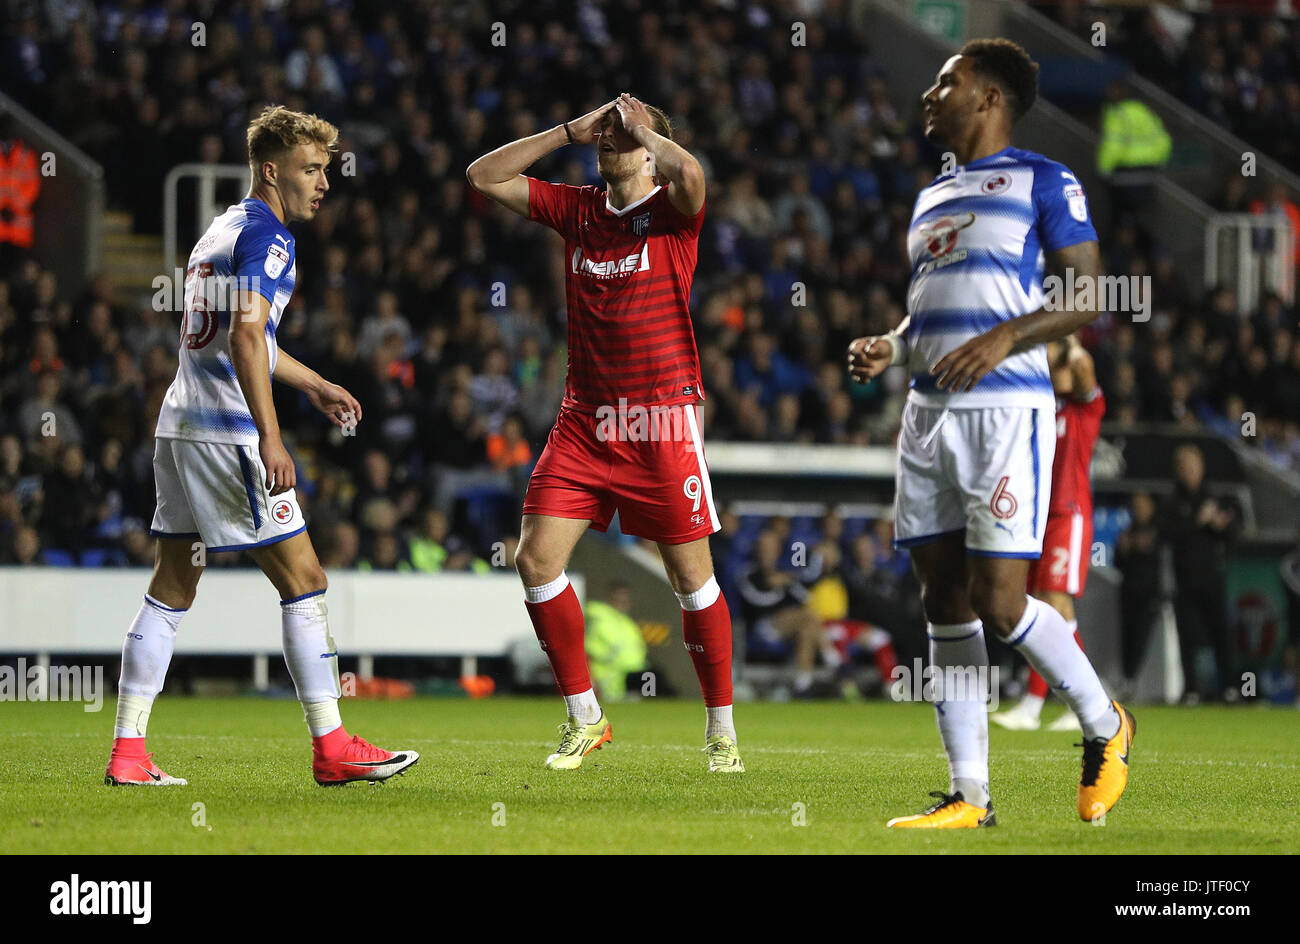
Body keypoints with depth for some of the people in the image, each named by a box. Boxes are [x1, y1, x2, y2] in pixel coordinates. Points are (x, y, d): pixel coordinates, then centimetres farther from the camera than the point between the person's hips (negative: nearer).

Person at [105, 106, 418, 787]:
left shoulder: (221, 230, 20)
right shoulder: (265, 235, -10)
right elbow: (246, 334, -24)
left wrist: (313, 385, 43)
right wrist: (270, 437, -30)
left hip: (179, 425, 9)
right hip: (227, 431, -9)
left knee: (171, 589, 9)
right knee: (303, 581, -4)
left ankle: (127, 753, 6)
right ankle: (330, 748, -4)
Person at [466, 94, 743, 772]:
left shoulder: (672, 210, -3)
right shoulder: (576, 210, 11)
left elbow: (688, 173, -27)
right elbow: (483, 177, 10)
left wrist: (641, 127, -8)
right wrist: (569, 131, 5)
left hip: (661, 421, -4)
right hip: (583, 422, 5)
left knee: (691, 575, -1)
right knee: (536, 559, -5)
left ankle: (721, 731, 11)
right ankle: (584, 718, 8)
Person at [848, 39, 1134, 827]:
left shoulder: (1044, 183, -1)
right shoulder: (933, 198, 22)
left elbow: (1087, 298, -7)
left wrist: (1004, 337, -20)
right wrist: (889, 349, 9)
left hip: (1007, 408, -8)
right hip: (929, 410, 8)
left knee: (999, 602, -13)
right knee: (945, 603, 3)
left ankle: (1106, 728, 10)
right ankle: (970, 796, 5)